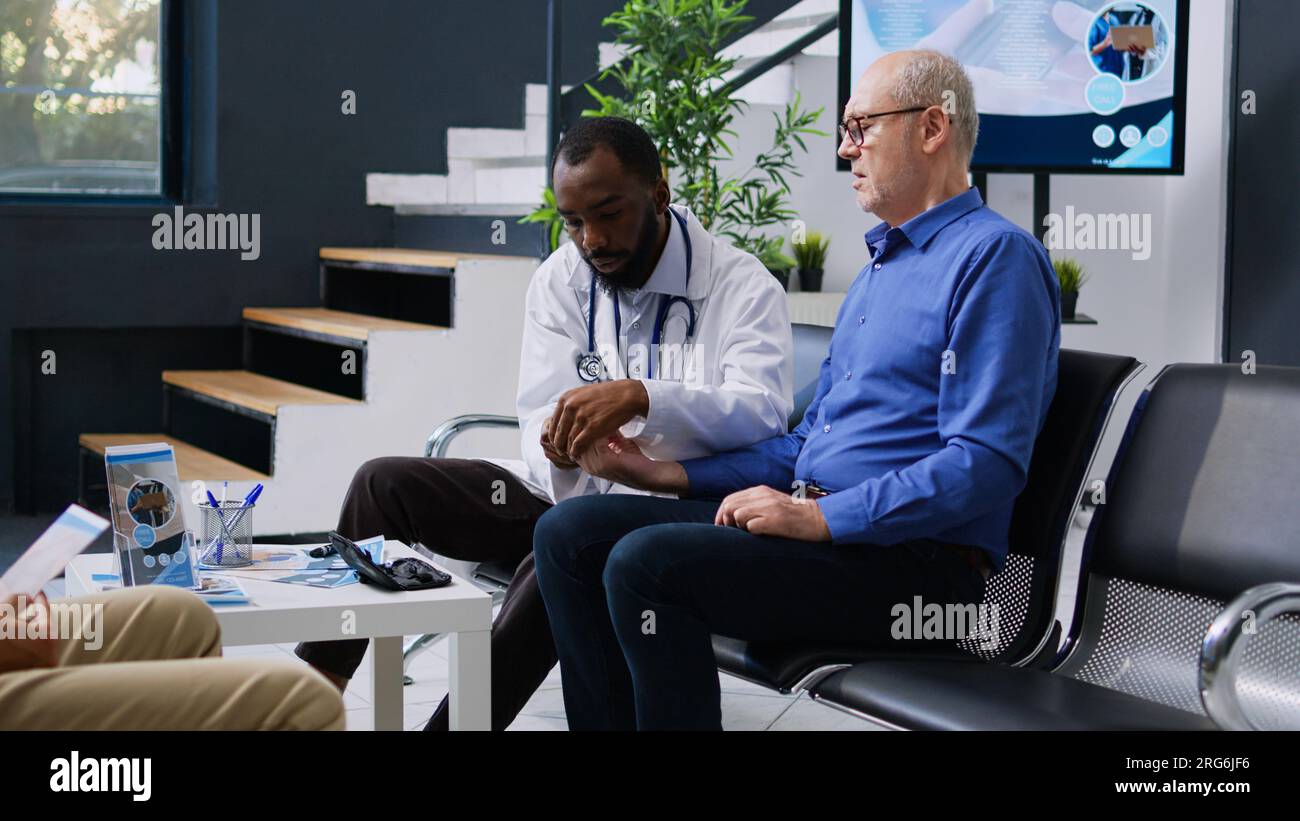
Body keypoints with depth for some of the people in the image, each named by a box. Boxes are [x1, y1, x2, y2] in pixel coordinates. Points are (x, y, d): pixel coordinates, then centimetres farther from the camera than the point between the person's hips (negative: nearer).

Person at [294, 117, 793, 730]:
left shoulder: (739, 284, -7)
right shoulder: (559, 279, 7)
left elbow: (765, 408, -24)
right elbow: (540, 411, -1)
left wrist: (640, 396, -40)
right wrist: (558, 441, -27)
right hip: (562, 492, 6)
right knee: (383, 483, -11)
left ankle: (455, 720, -25)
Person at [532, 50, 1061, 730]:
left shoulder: (994, 257, -9)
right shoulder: (879, 264, 23)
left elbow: (986, 464, -20)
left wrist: (821, 518, -22)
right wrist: (670, 474, 13)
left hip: (915, 559, -10)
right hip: (822, 524, 10)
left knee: (647, 562, -27)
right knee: (569, 533, 0)